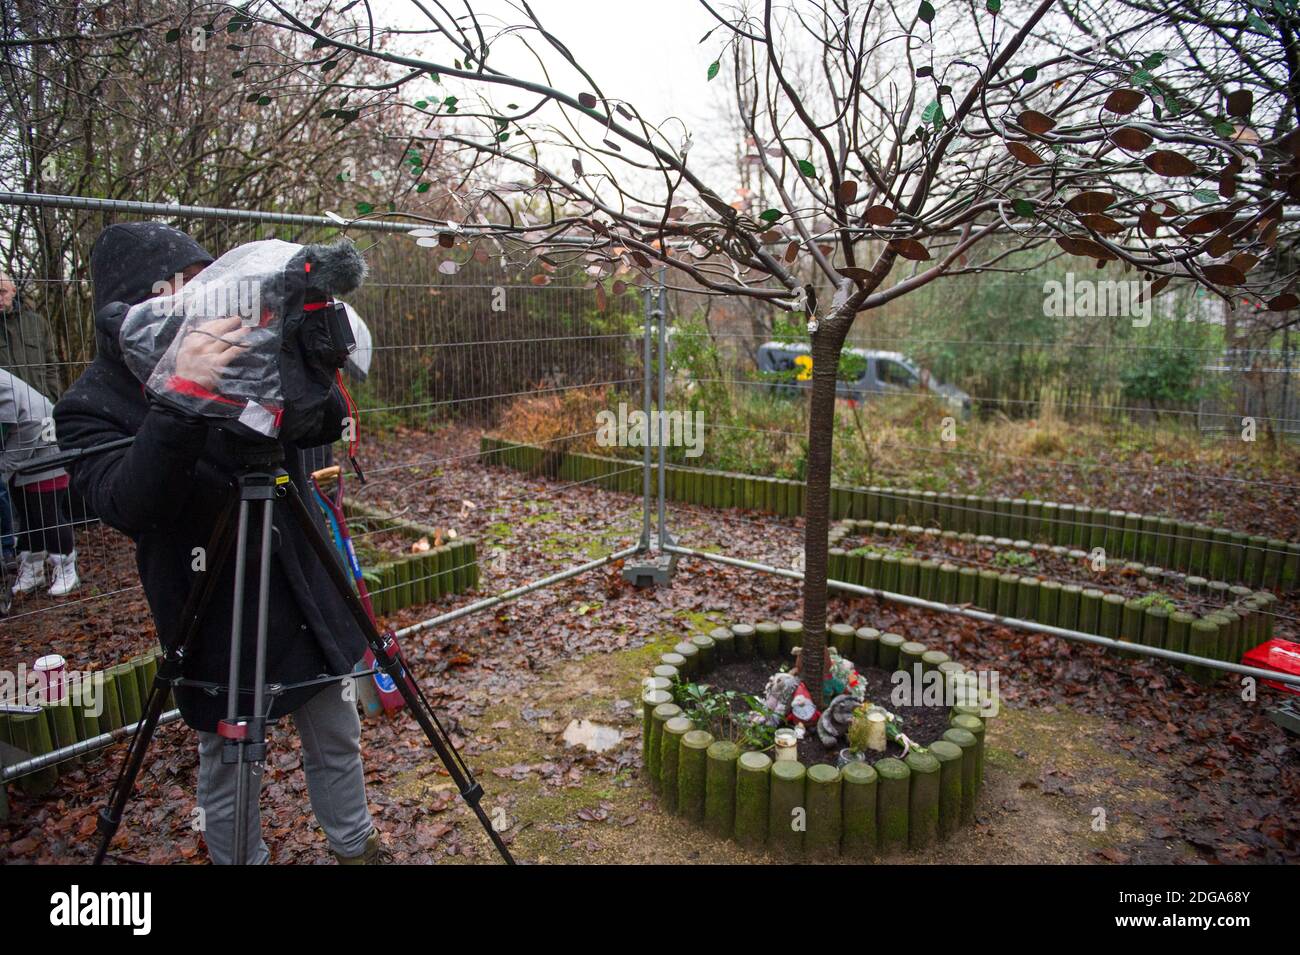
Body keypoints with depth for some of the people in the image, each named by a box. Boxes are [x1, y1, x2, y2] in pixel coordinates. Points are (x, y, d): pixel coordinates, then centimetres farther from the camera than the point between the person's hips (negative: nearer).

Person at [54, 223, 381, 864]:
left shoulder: (244, 364, -1)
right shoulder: (89, 406, -11)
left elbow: (326, 424, -8)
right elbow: (127, 506, -27)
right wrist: (181, 398, -42)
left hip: (306, 599, 4)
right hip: (216, 622, -3)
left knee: (338, 744, 18)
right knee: (227, 772, 14)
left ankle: (355, 847, 42)